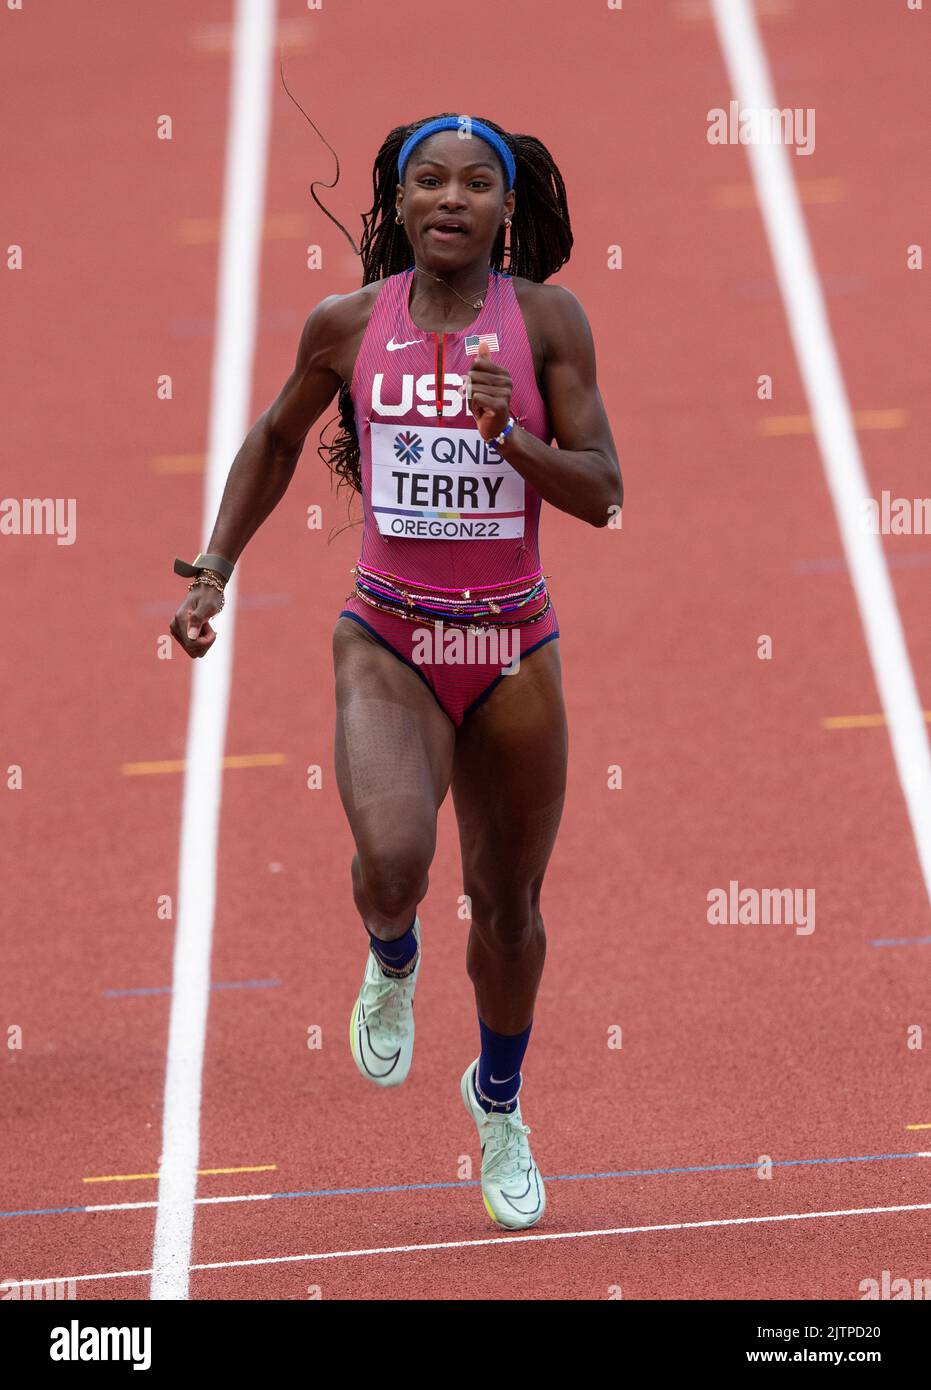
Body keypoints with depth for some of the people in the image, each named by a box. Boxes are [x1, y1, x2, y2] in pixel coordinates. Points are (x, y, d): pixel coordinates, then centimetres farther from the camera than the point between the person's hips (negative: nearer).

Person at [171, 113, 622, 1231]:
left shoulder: (545, 319, -5)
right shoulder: (348, 323, -2)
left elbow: (601, 493, -6)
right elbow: (274, 440, 16)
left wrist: (512, 437, -24)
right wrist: (211, 574, 11)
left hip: (513, 647, 1)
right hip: (389, 643, -1)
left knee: (507, 907, 13)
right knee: (391, 865, -27)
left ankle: (499, 1100, 43)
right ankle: (391, 965, 12)